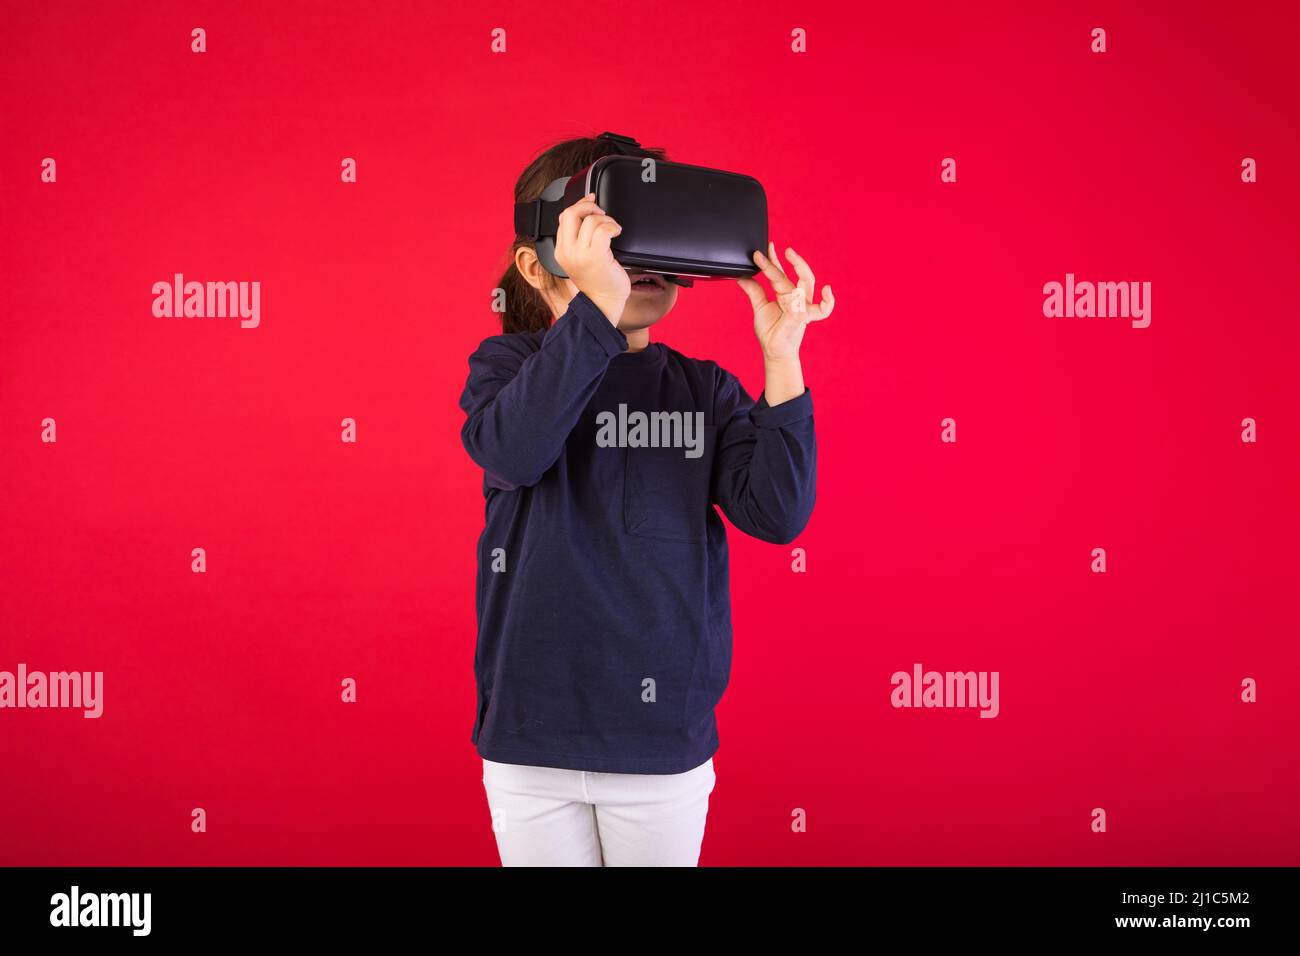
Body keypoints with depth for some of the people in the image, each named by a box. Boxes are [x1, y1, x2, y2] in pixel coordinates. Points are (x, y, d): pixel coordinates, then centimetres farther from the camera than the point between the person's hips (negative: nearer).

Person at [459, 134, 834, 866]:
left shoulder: (704, 390, 2)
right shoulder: (510, 364, -3)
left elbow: (778, 513, -10)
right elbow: (513, 450, -25)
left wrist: (781, 357, -19)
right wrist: (598, 305, -34)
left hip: (667, 745, 2)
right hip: (532, 745, -1)